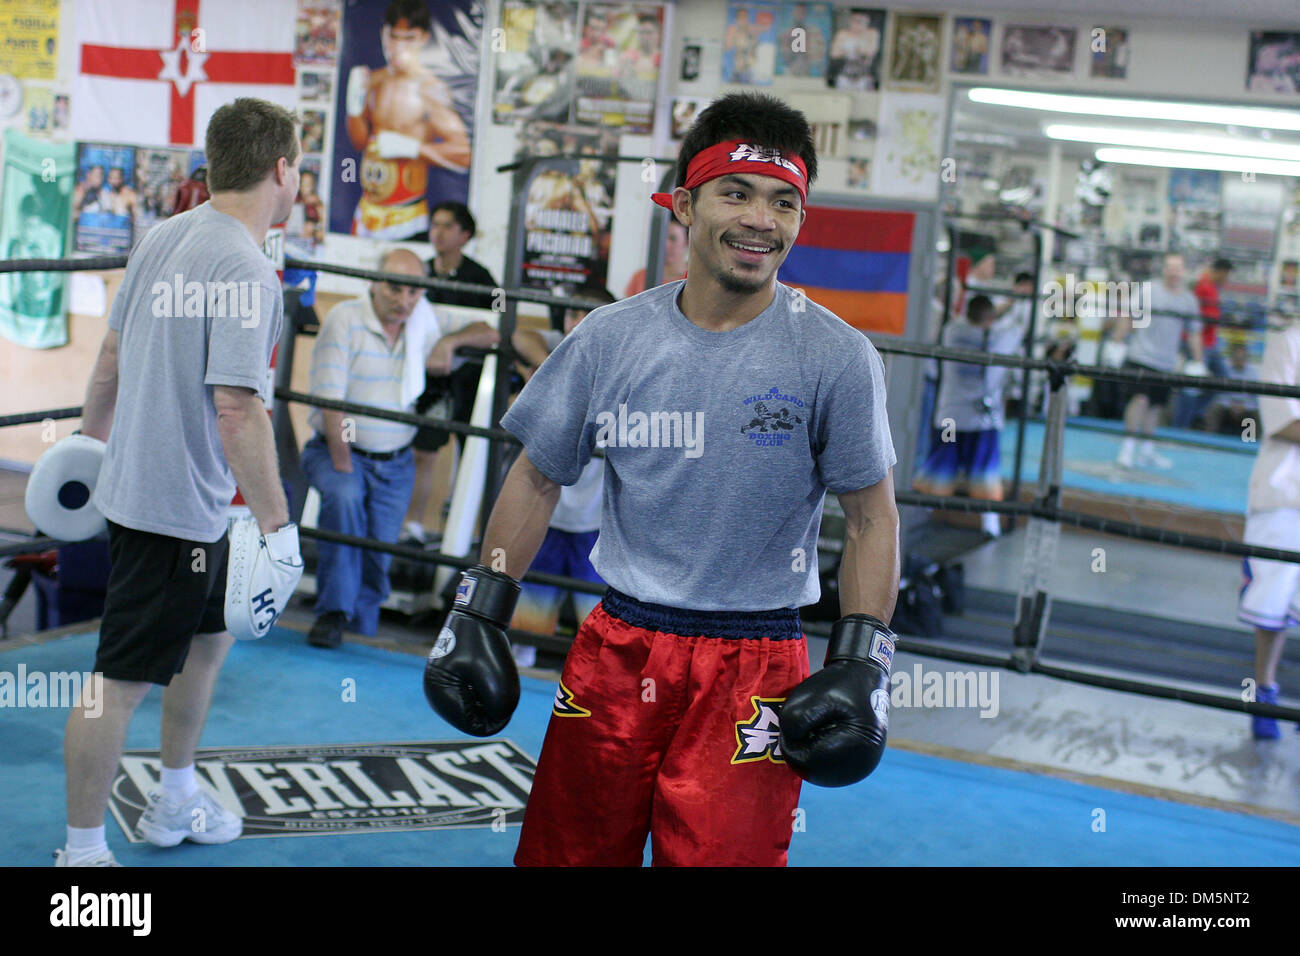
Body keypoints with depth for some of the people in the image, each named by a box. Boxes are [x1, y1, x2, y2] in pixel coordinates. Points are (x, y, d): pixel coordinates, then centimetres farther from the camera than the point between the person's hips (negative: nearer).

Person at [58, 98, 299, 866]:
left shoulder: (165, 236, 6)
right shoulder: (246, 270, -22)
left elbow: (112, 355, 15)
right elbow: (237, 408, -27)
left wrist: (93, 441, 28)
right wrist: (275, 521, -24)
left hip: (135, 483, 10)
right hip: (175, 508, -10)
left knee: (209, 636, 24)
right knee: (123, 682, -1)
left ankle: (176, 802, 39)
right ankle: (82, 852, 10)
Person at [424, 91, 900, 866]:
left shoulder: (836, 356, -7)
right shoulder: (612, 337, 0)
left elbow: (872, 516, -1)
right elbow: (539, 478, 10)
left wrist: (862, 662, -7)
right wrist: (479, 612, 8)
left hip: (753, 664, -3)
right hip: (615, 646, 3)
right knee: (562, 851, 13)